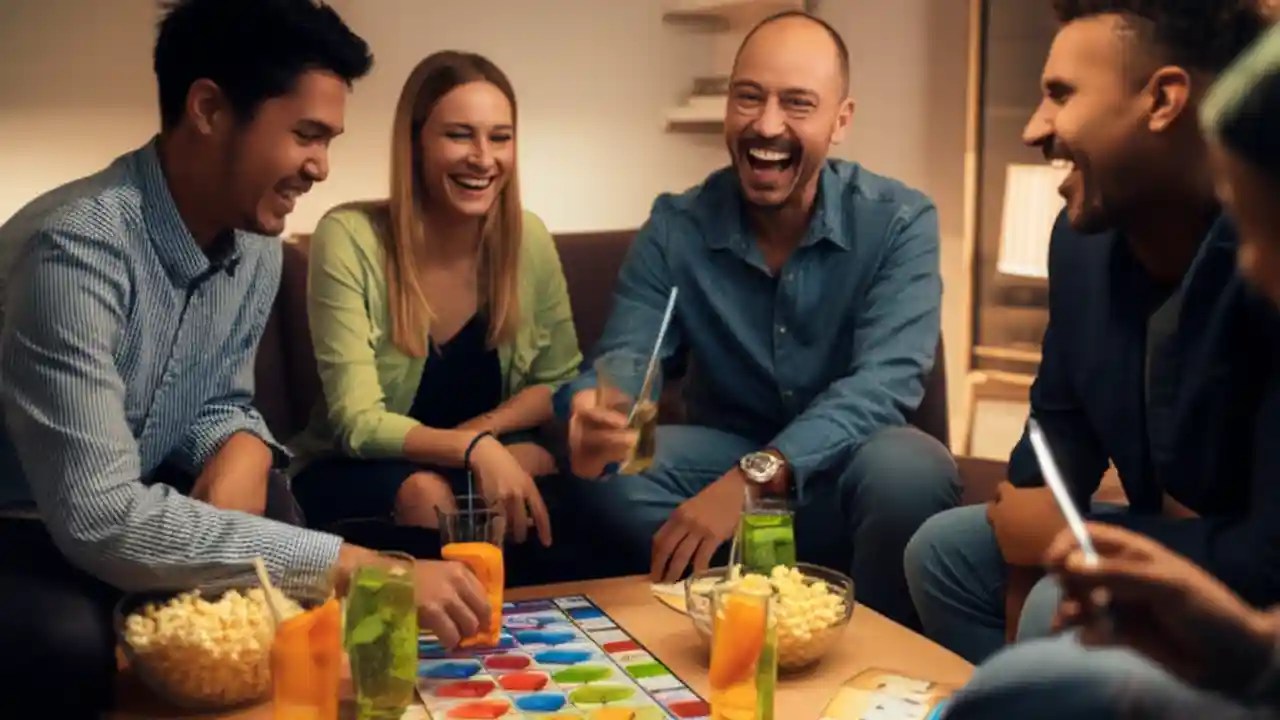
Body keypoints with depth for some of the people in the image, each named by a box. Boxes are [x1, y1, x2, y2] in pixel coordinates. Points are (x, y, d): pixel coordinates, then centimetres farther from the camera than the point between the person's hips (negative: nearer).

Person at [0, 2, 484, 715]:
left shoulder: (256, 246, -5)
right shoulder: (77, 250, -31)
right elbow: (98, 521, -36)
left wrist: (244, 449, -17)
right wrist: (354, 566, -37)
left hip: (126, 513, 8)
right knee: (80, 642, -35)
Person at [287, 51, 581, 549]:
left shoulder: (529, 239, -8)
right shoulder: (349, 238, -19)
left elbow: (559, 379, 4)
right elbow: (357, 423, -21)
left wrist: (483, 430, -16)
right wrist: (471, 448, -38)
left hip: (494, 452, 3)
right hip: (355, 470, -3)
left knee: (546, 468, -28)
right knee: (424, 492, -34)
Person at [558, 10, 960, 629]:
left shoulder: (900, 223, -12)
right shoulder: (674, 229, -6)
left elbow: (885, 381, -24)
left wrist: (755, 476, -40)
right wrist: (591, 409, -42)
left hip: (842, 473, -2)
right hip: (722, 456, 2)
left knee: (909, 467, -35)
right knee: (608, 470, -26)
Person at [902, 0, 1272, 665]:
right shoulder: (1084, 237, -3)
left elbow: (1270, 557, -32)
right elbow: (1062, 417, 12)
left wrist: (1066, 536, -18)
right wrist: (1027, 537, -5)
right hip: (1175, 544, 8)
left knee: (1063, 612, -27)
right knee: (946, 548, 9)